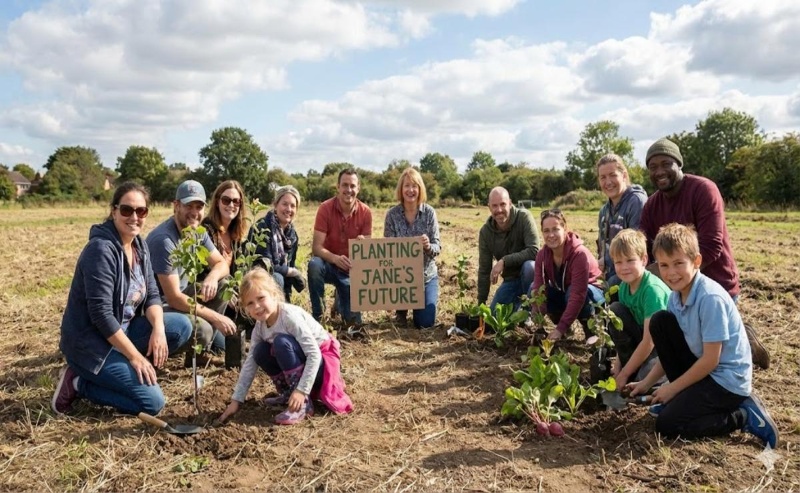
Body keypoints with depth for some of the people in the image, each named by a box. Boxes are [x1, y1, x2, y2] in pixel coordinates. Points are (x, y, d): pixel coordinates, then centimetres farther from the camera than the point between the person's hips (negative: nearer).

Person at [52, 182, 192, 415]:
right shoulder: (101, 249, -23)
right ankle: (78, 383, 1)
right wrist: (135, 356, -22)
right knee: (152, 401, -16)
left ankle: (121, 370, 3)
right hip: (90, 342, -8)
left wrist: (158, 329, -17)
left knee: (181, 326, -9)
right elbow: (101, 314, -25)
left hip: (121, 331, 8)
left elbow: (151, 294, 3)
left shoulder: (140, 246, 3)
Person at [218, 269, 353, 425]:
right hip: (300, 361, 7)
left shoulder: (290, 315, -26)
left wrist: (301, 391, -33)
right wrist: (236, 400, -2)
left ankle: (304, 404, -23)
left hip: (321, 363, -7)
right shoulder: (260, 327, -4)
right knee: (260, 352, -10)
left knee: (282, 342, -29)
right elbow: (250, 364, 1)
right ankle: (289, 392, 5)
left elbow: (314, 354, -29)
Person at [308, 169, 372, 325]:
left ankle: (341, 298, 32)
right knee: (314, 265, -38)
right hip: (329, 263, -2)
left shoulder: (365, 212, -11)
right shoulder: (325, 208, -18)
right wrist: (335, 258, -42)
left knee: (354, 320, -5)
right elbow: (316, 247, -22)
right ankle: (317, 316, -17)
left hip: (352, 268, 2)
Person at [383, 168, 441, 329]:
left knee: (425, 323, -6)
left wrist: (429, 247, -33)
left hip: (426, 275, 0)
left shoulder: (429, 212, -10)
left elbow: (437, 247, -10)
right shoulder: (392, 214, -10)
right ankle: (402, 310, 13)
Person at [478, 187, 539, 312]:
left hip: (531, 274, -4)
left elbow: (534, 251, -30)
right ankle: (518, 303, 26)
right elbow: (484, 270, -4)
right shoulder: (485, 231, -9)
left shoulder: (524, 217, -21)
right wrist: (481, 304, -4)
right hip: (511, 280, 4)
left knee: (528, 266, -37)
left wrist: (504, 261, -34)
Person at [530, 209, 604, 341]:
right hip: (563, 293, 6)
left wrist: (560, 329, -39)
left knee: (571, 292, -38)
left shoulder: (579, 254, -32)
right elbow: (538, 288, -20)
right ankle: (564, 326, 2)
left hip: (591, 293, -6)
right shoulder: (542, 255, -14)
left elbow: (578, 295, -37)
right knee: (532, 289, -16)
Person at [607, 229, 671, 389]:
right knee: (614, 311, -14)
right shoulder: (624, 286, -6)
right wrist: (618, 365, -8)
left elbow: (649, 341, -27)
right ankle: (631, 368, -4)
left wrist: (624, 374, -20)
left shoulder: (653, 289, -28)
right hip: (643, 343, 7)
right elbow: (623, 329, 0)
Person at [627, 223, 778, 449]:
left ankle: (744, 415, -1)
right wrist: (646, 383, 4)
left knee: (666, 424, -12)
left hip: (727, 380, -8)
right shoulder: (676, 295, -1)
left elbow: (711, 360, -22)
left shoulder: (710, 298, -25)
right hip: (703, 368, 8)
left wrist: (672, 387, -12)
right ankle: (685, 396, 6)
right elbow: (670, 346, 8)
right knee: (660, 321, -4)